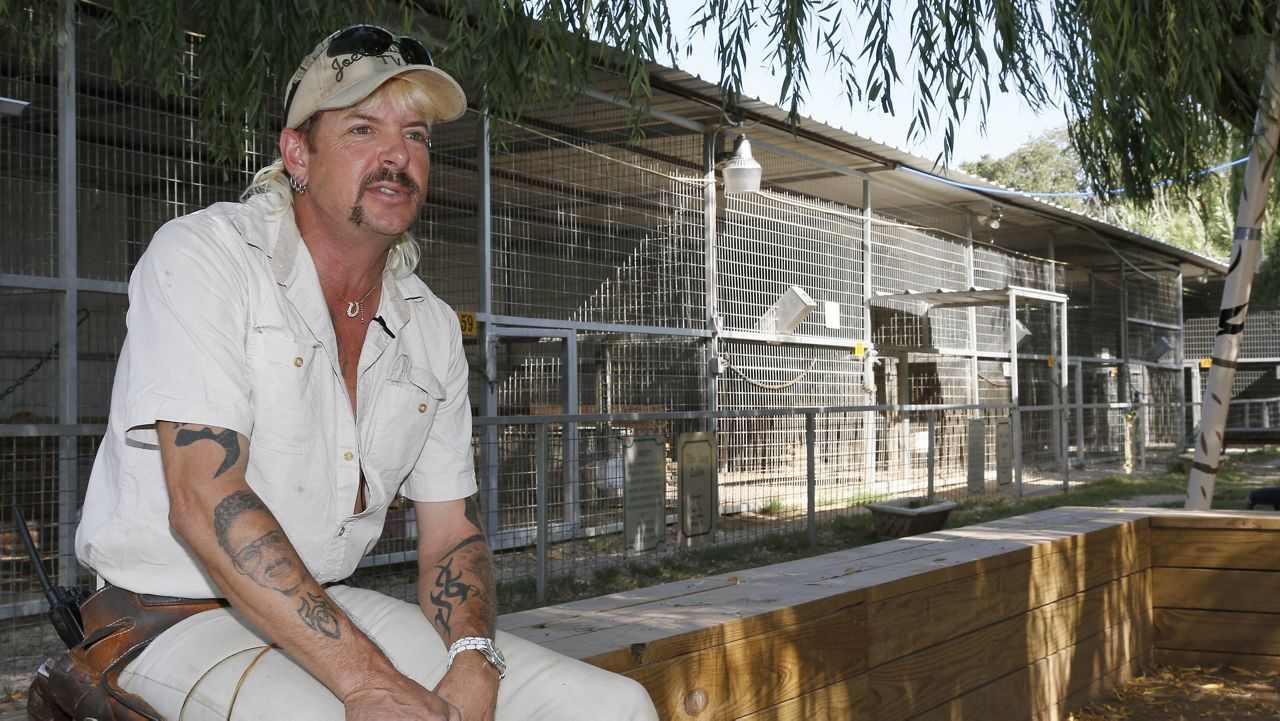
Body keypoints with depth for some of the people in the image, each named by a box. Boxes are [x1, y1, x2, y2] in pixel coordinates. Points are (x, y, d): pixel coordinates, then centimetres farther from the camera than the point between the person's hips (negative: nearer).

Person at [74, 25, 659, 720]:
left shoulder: (433, 327, 9)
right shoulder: (199, 255, -11)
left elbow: (450, 533, 10)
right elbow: (204, 501, -22)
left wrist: (473, 663, -12)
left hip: (332, 607, 6)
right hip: (175, 624, -6)